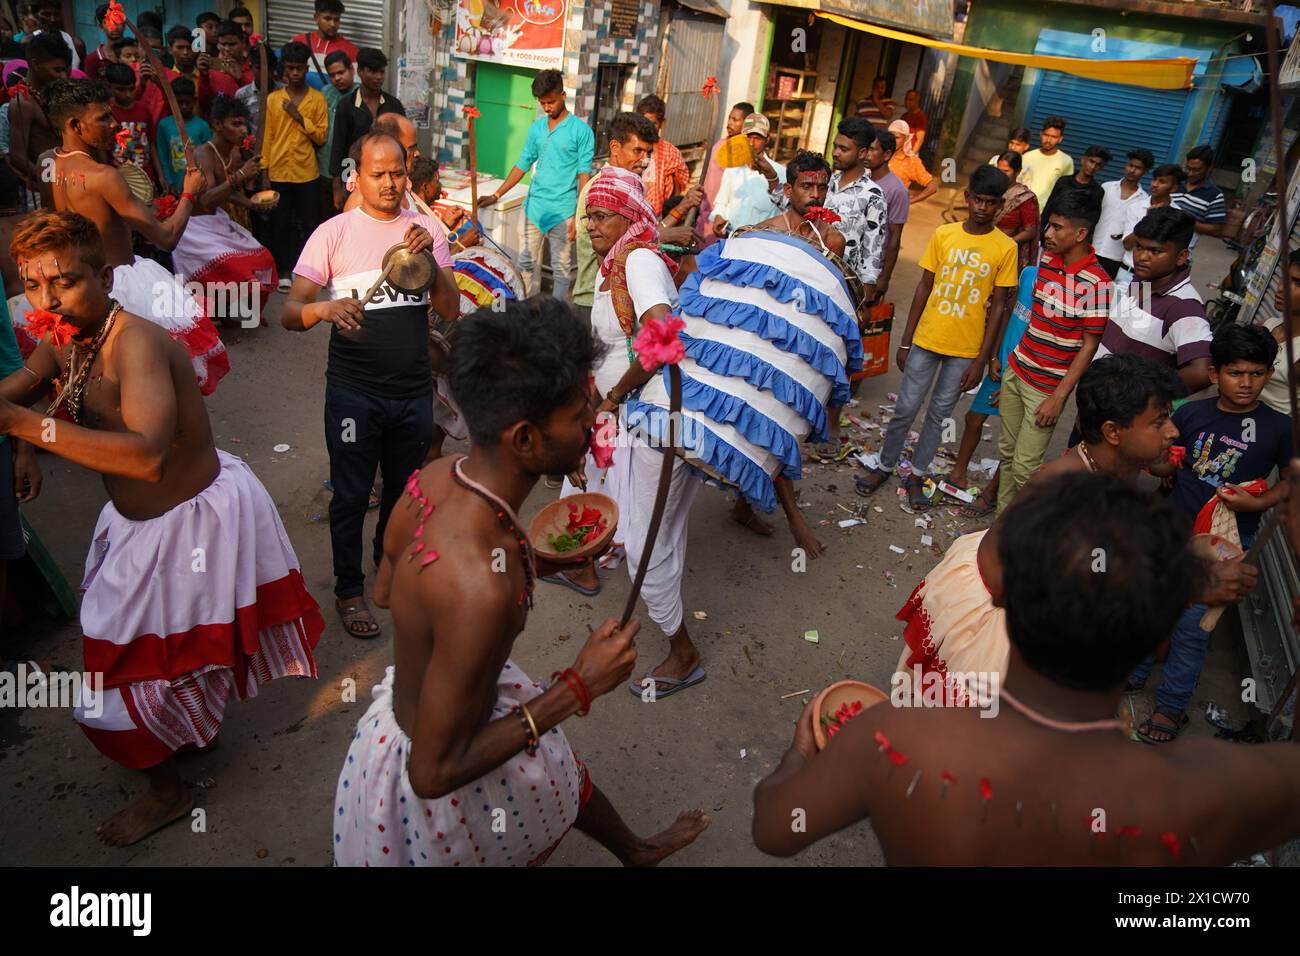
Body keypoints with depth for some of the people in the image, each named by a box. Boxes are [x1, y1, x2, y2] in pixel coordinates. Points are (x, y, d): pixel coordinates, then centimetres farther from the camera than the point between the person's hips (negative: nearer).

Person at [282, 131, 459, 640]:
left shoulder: (428, 230, 3)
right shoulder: (333, 233, -5)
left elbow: (450, 310, -4)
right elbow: (289, 312, -11)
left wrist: (427, 258, -20)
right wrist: (324, 309, -34)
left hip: (413, 389, 3)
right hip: (353, 392, -3)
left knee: (405, 490, 19)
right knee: (351, 496, 7)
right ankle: (349, 589, 27)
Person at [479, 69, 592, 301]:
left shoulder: (581, 131, -6)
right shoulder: (536, 128, 10)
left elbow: (584, 175, -9)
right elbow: (522, 164, 14)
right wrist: (496, 196, 7)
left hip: (562, 211, -5)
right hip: (534, 206, 6)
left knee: (561, 268, 2)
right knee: (527, 263, 12)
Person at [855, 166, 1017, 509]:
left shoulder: (1006, 248, -5)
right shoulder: (943, 234, -1)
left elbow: (998, 306, -3)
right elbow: (924, 287, 3)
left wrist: (981, 359, -6)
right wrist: (905, 341, 2)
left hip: (965, 349, 0)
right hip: (927, 339, 1)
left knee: (939, 413, 10)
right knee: (905, 409, 5)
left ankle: (916, 475, 25)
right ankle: (885, 466, 24)